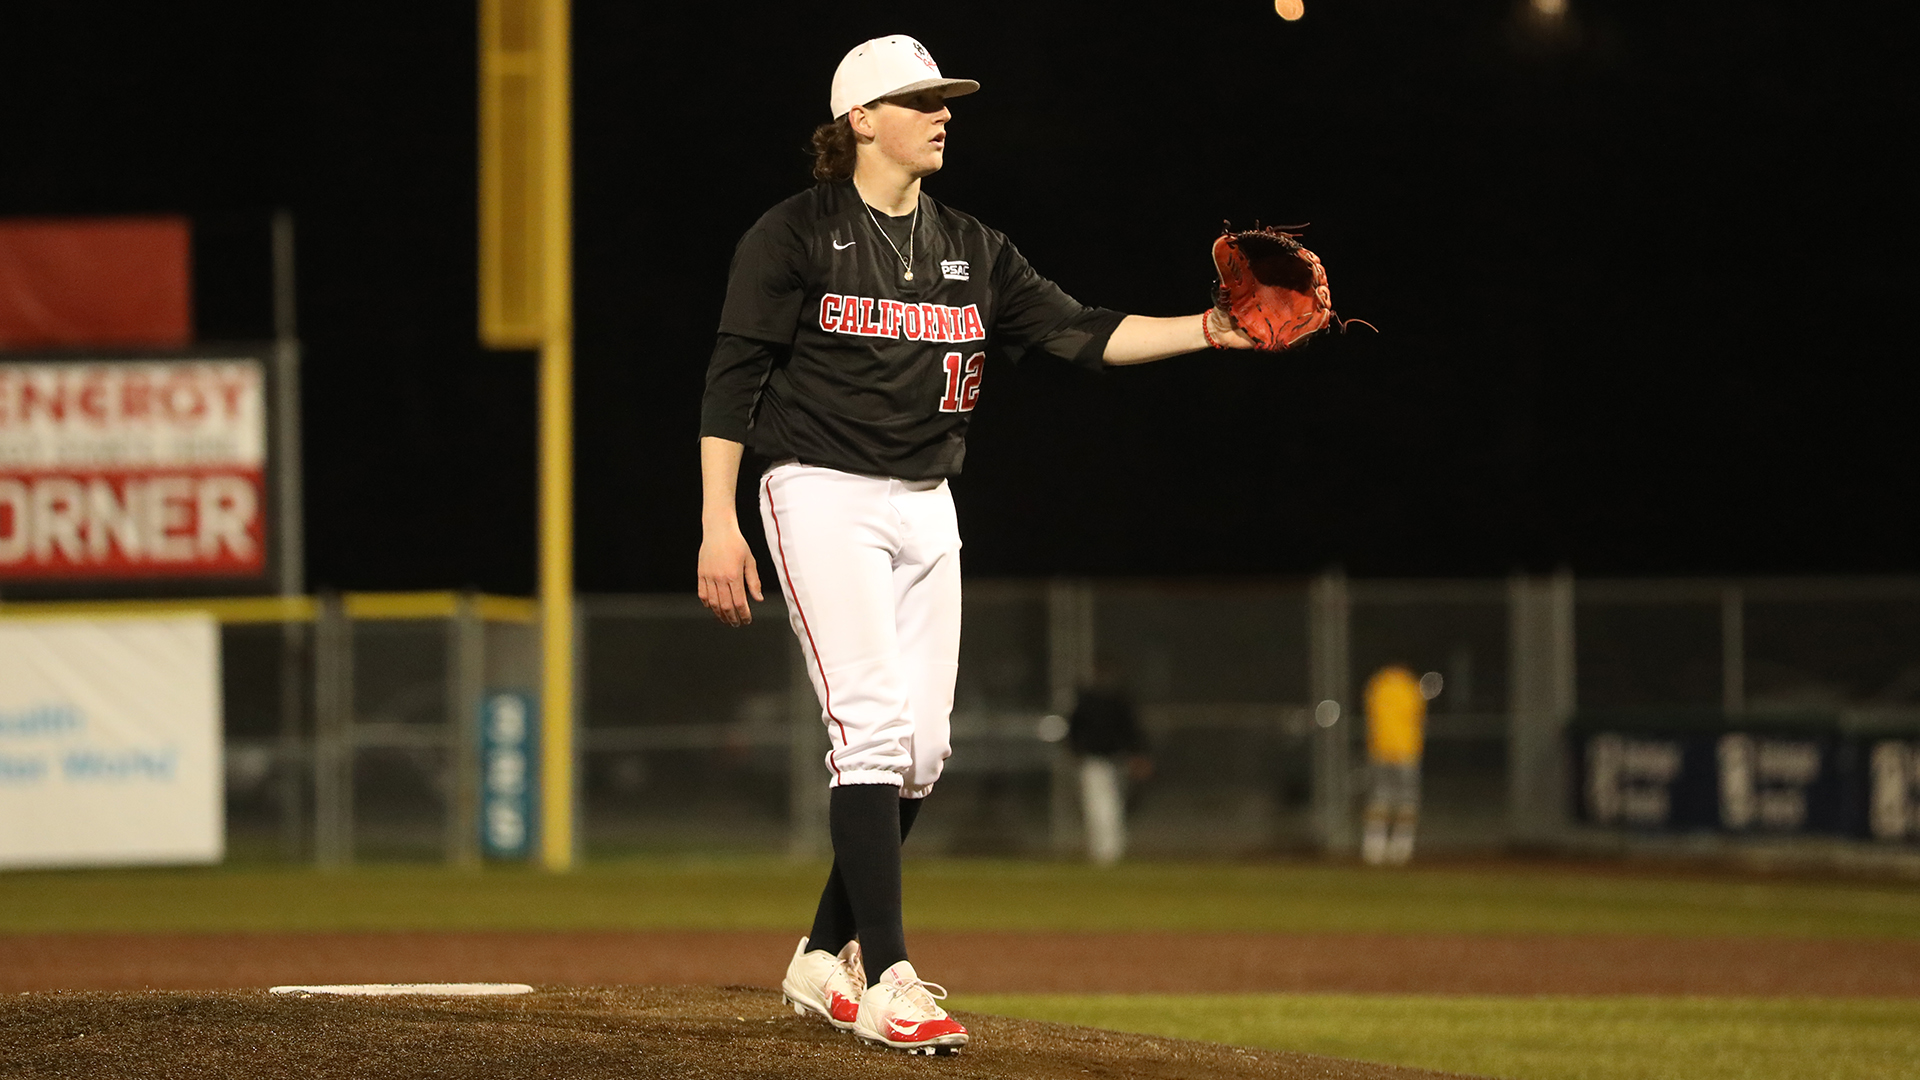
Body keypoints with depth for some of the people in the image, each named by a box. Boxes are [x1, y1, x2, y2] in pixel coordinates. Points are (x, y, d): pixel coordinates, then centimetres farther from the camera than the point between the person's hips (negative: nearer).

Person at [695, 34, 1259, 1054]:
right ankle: (887, 981, -21)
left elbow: (1078, 331, 2)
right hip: (823, 500, -7)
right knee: (873, 725, -18)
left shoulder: (972, 251, 12)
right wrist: (717, 524, -14)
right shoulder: (795, 236, -5)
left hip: (926, 511, 7)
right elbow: (732, 382, -6)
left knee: (921, 748, 4)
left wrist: (1205, 330, -12)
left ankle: (825, 957, 19)